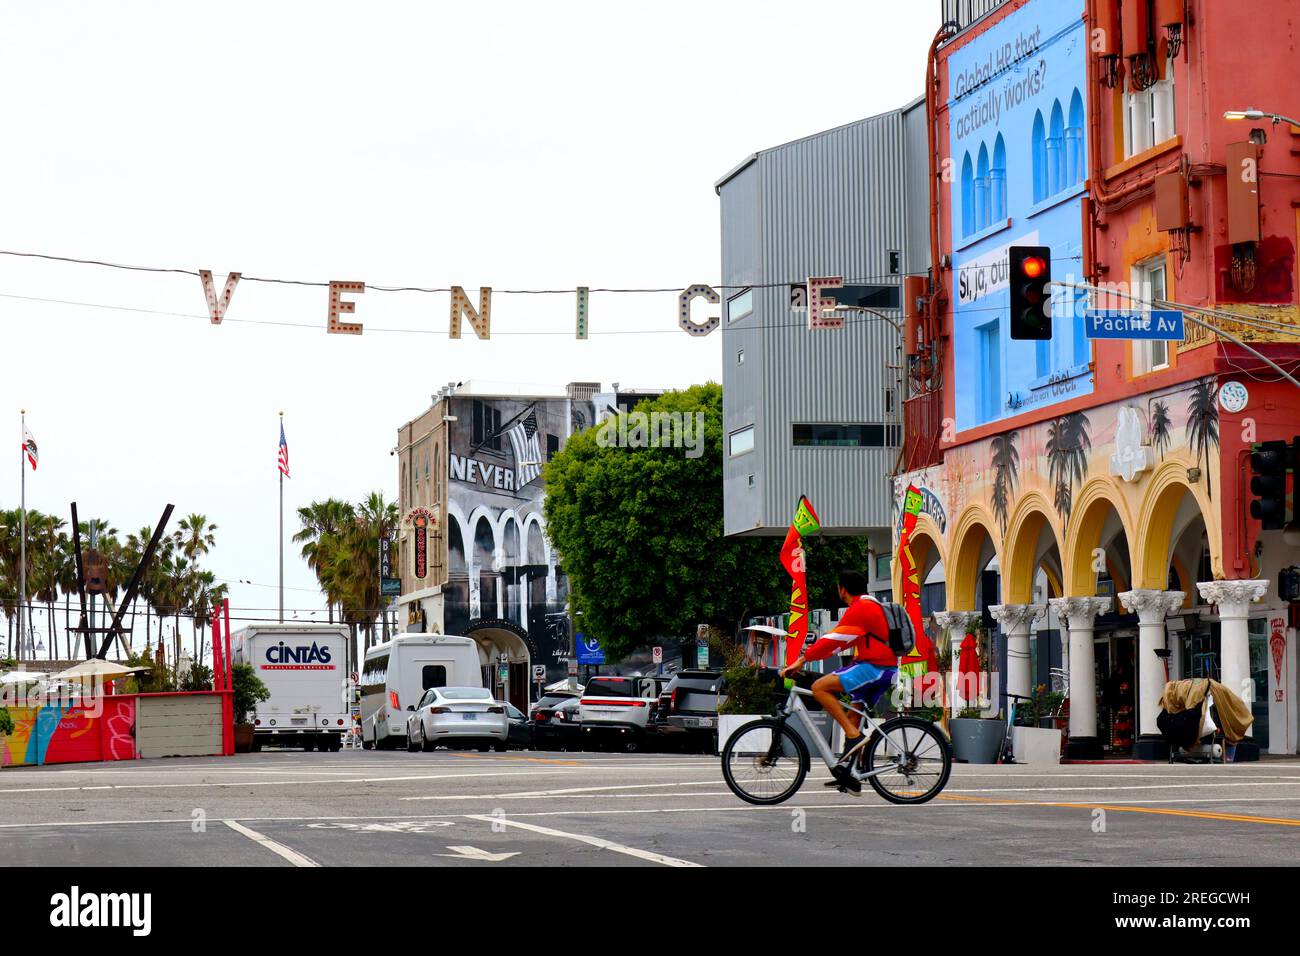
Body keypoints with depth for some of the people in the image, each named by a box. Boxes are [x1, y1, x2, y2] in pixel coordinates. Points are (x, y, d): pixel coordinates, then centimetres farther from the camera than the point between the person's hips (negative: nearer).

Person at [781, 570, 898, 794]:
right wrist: (810, 655, 19)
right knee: (852, 718, 15)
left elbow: (833, 639, -17)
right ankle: (850, 775, 13)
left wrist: (802, 660, -15)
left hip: (872, 667, -10)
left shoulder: (859, 609, -11)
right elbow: (842, 641, 24)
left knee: (819, 688, -15)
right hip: (886, 670, 10)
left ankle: (853, 734, -17)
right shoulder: (872, 606, 21)